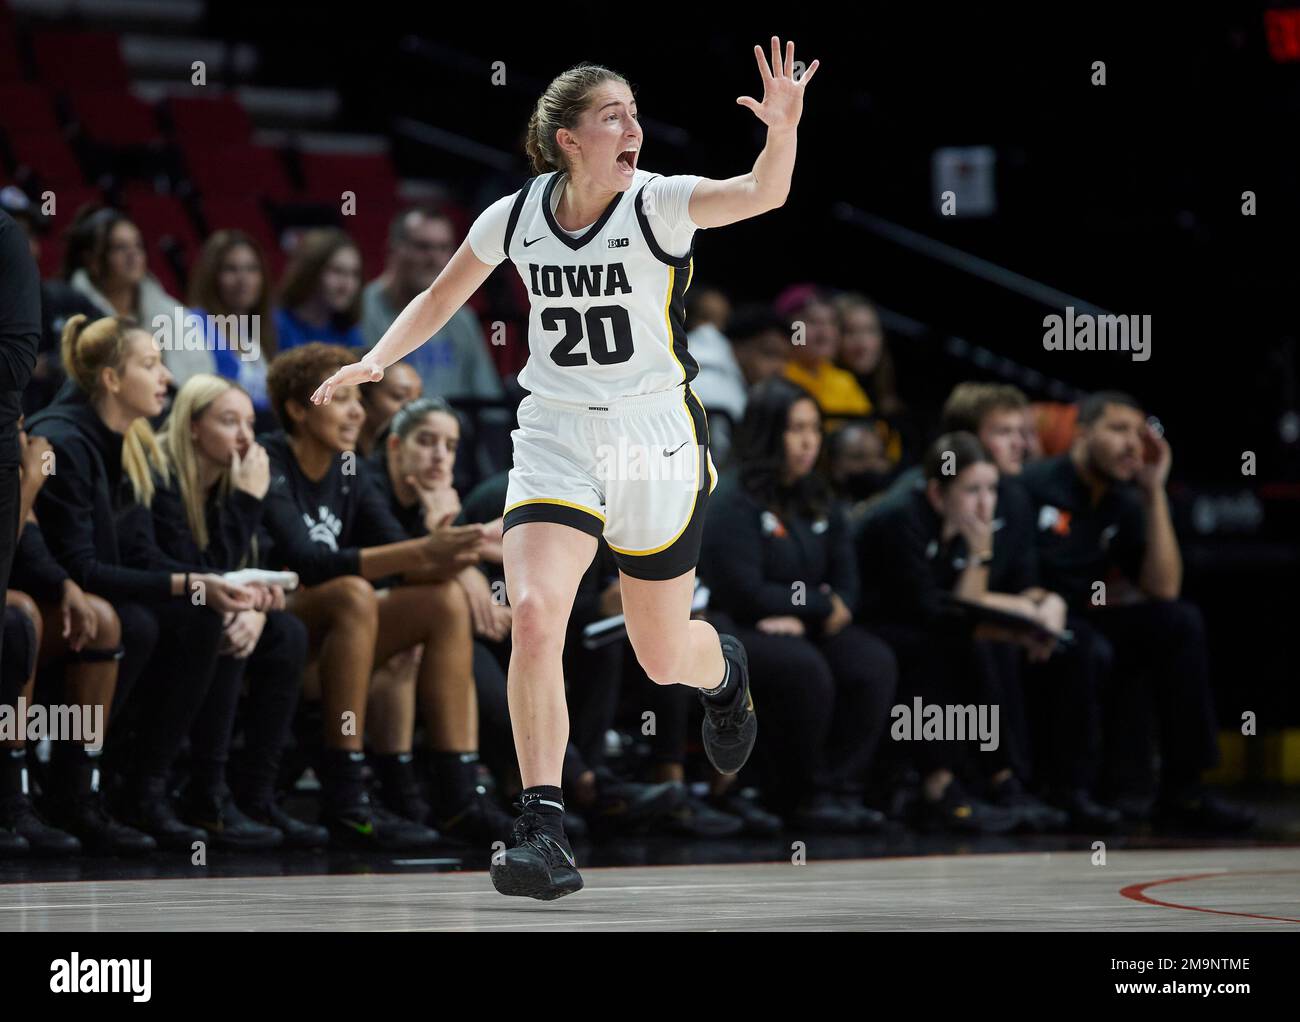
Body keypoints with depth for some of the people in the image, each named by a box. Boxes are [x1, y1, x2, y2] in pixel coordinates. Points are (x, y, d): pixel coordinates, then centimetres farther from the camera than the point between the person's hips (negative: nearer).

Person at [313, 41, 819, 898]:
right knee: (533, 612, -21)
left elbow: (762, 194, -31)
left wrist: (782, 130, -50)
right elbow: (442, 298, 14)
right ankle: (546, 831, -18)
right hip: (555, 440, 2)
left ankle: (725, 672, 50)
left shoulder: (659, 205, -12)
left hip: (657, 441, -2)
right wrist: (376, 361, -1)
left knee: (663, 656, 10)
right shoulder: (516, 217, -2)